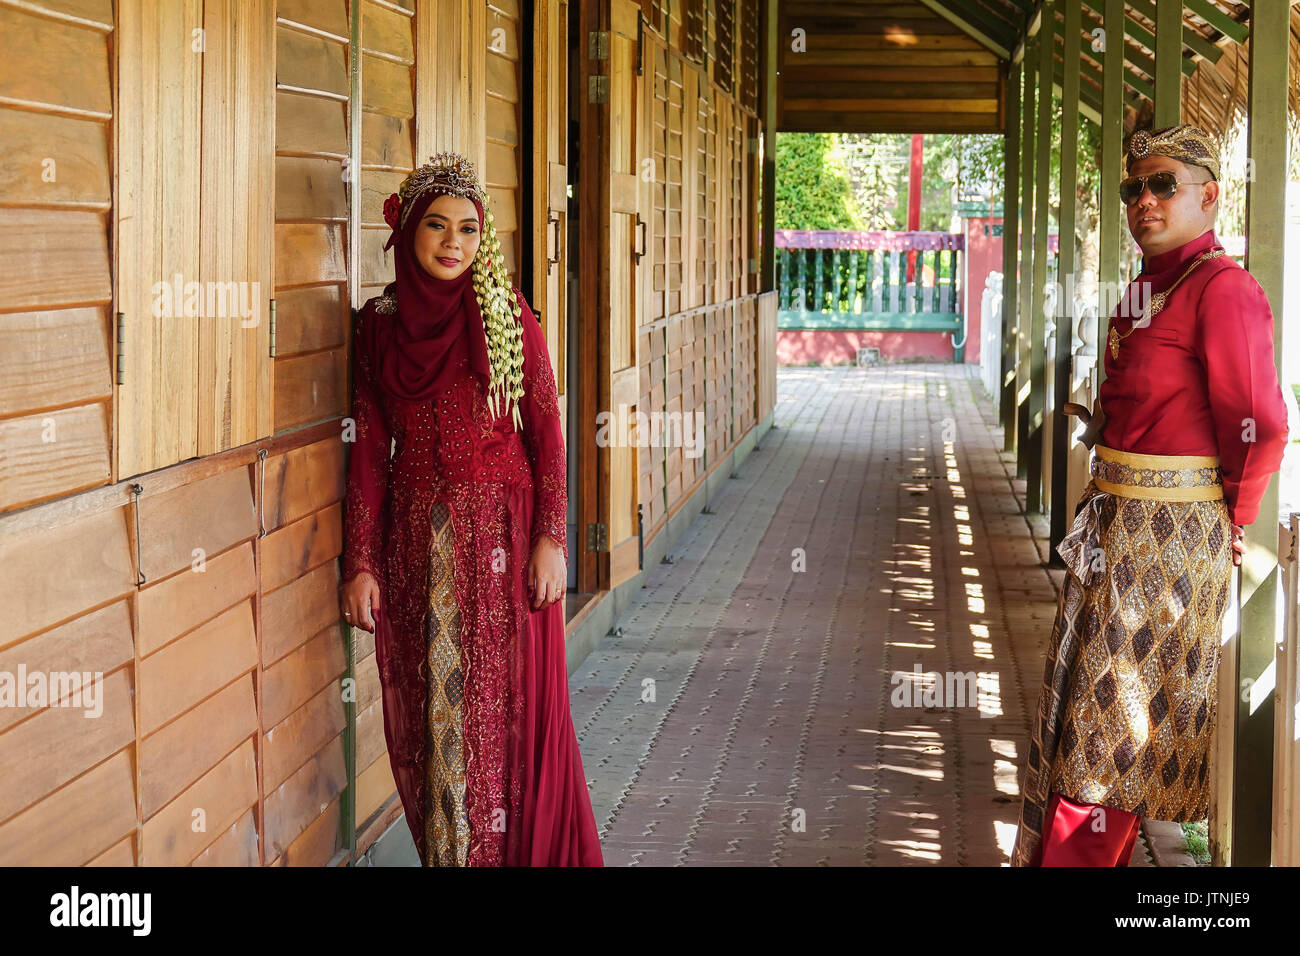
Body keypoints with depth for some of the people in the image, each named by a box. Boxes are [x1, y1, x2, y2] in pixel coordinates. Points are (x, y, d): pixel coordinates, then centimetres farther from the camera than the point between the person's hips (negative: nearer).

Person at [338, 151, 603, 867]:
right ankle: (446, 851, 19)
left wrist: (550, 539, -10)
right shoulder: (378, 324, 3)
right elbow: (369, 446, 4)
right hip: (417, 541, 2)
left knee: (513, 705, 1)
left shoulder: (508, 316, -2)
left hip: (502, 533, -2)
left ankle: (522, 851, 14)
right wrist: (360, 562, 1)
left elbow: (545, 431, -2)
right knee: (431, 708, 7)